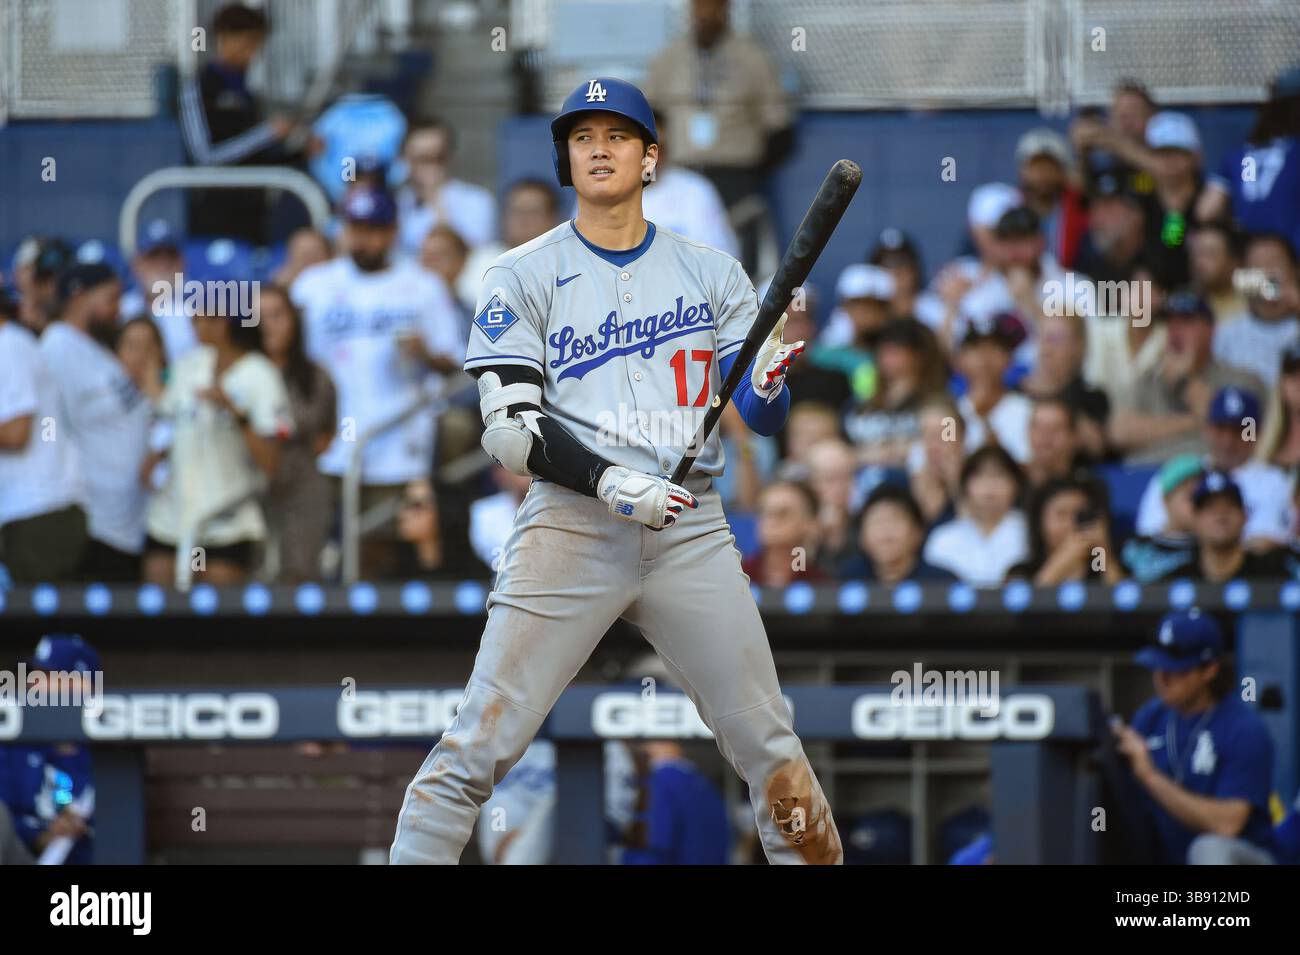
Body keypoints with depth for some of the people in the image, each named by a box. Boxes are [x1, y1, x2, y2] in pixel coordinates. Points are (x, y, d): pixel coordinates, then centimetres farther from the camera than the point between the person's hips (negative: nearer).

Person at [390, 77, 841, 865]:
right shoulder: (525, 277, 5)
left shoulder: (712, 273, 12)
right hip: (569, 526, -2)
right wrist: (609, 484, -18)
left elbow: (762, 418, 9)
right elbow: (510, 428, -3)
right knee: (479, 745, -10)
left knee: (772, 751, 1)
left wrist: (769, 382, -15)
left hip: (690, 533, 2)